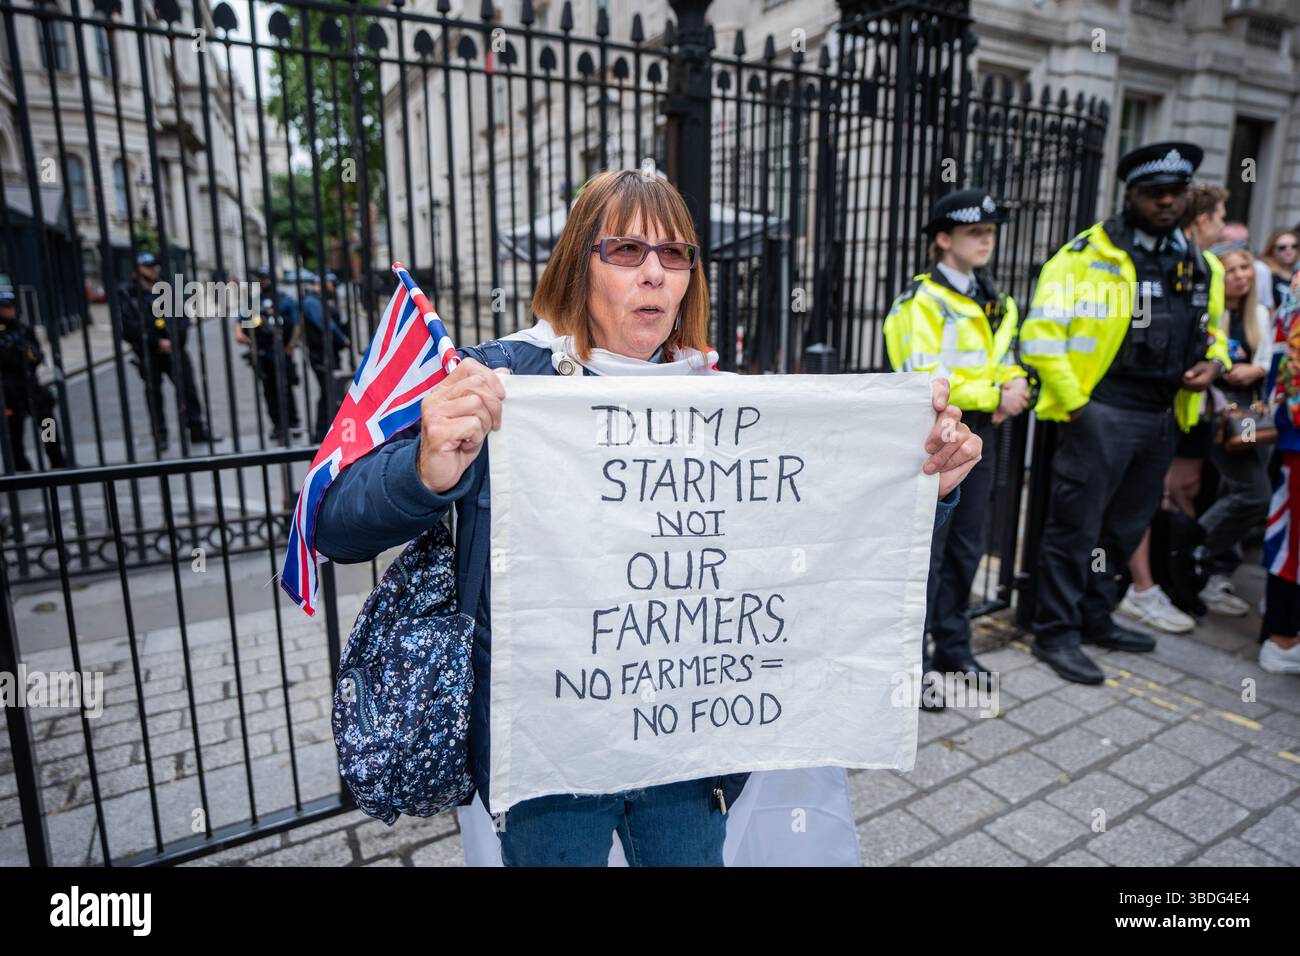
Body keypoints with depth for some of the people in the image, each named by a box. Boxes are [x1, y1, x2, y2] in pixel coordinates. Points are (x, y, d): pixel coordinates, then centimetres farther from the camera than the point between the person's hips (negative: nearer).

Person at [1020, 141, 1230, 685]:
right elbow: (1041, 333, -13)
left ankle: (1095, 619, 31)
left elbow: (1214, 330, 28)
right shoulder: (1088, 255, -8)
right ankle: (1056, 633, 9)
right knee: (1076, 524, -3)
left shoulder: (1202, 266, 15)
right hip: (1101, 412, -7)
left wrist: (1214, 362, 5)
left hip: (1163, 417, 8)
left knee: (1125, 526, 16)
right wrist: (1072, 401, -15)